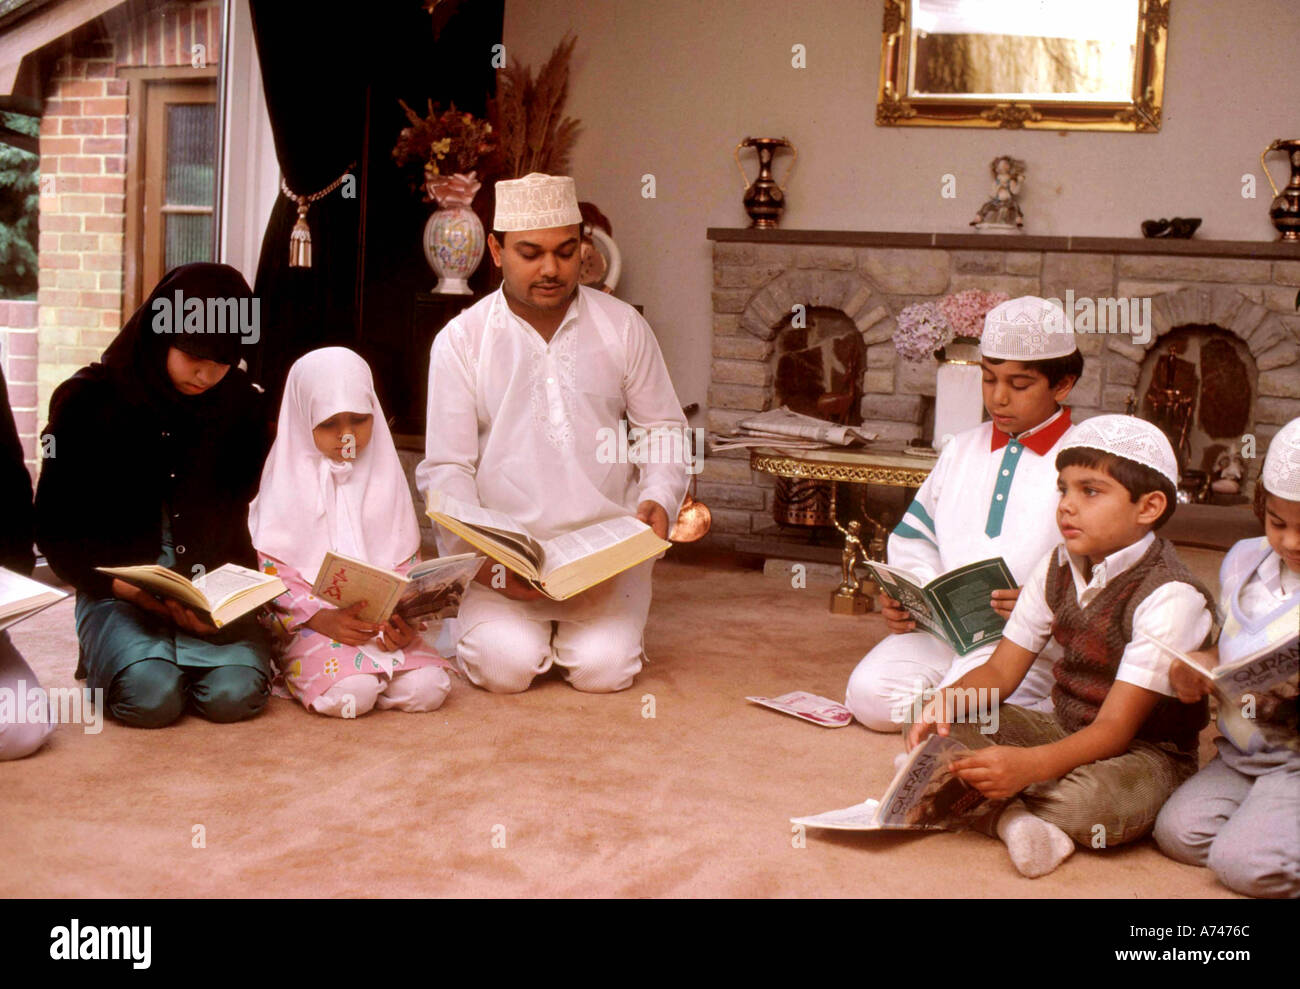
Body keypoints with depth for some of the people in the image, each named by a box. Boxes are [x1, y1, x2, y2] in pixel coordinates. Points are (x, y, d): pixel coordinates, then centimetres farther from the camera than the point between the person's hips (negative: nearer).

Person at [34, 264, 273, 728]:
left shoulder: (243, 407, 5)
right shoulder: (89, 400, -3)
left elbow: (252, 520, 8)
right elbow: (55, 528, -1)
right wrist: (131, 592, -17)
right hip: (116, 591, -1)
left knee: (233, 695, -25)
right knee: (151, 695, -29)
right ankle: (107, 659, 7)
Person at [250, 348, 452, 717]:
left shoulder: (384, 477, 14)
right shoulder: (288, 482, 3)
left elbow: (406, 563, 10)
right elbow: (271, 569, -5)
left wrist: (404, 616, -10)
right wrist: (319, 617, -19)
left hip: (384, 621, 3)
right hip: (309, 625, -3)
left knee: (426, 689, -22)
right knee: (351, 694, -30)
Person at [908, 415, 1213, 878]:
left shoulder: (1170, 598, -20)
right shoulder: (1058, 568, 3)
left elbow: (1114, 729, -26)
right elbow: (1001, 671, 5)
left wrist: (1029, 765, -42)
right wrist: (951, 697, -18)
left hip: (1144, 750, -6)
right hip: (1063, 730, 7)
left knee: (1096, 801, -40)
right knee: (934, 729, -11)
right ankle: (1013, 819, -30)